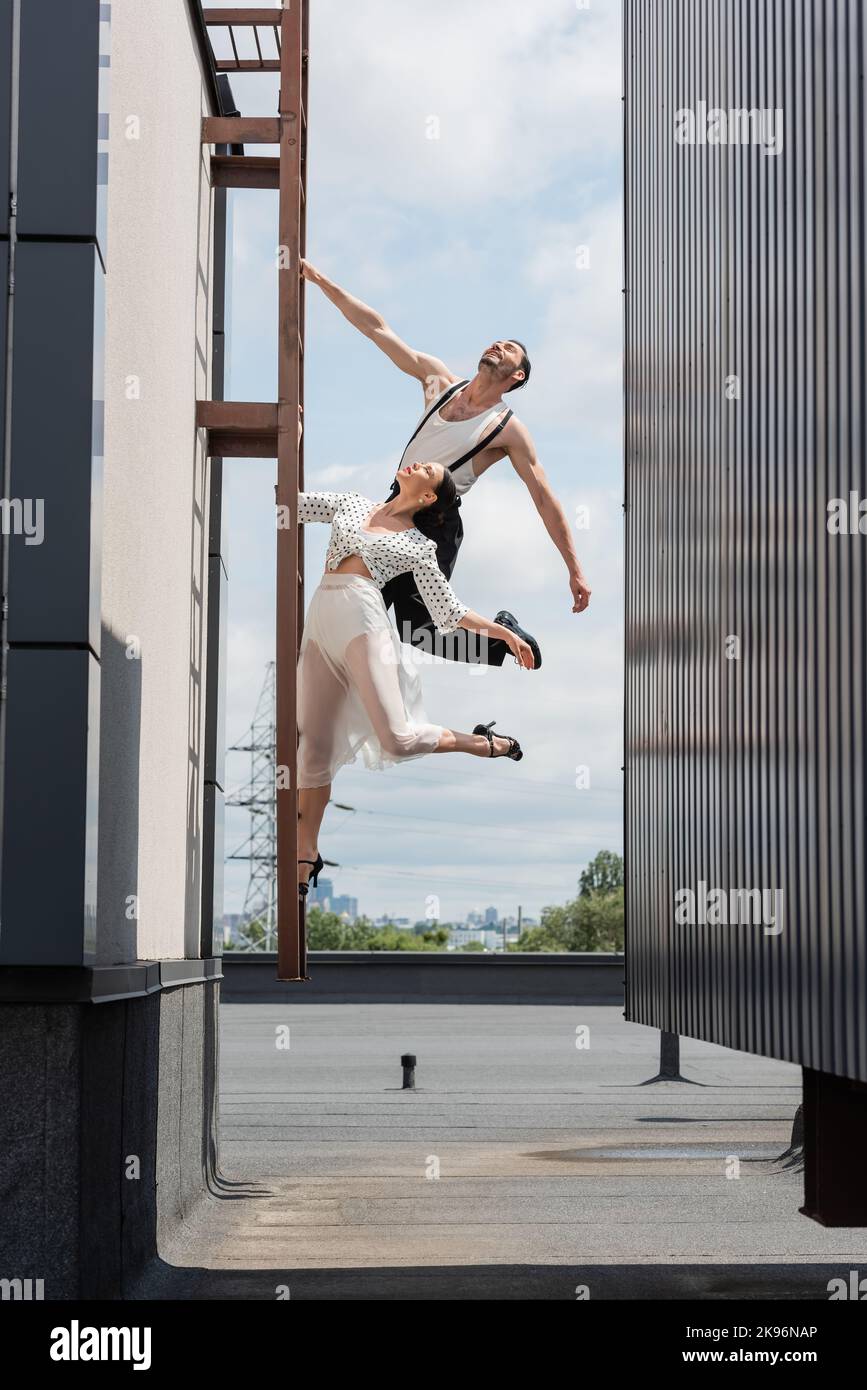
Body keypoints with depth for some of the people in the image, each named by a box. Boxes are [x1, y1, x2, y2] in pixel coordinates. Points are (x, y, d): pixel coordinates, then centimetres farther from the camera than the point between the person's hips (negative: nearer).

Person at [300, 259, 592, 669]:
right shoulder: (440, 381, 8)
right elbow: (377, 329, 7)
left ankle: (502, 638, 11)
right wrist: (322, 281, 3)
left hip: (435, 527, -6)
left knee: (418, 635, -12)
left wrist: (575, 570, -9)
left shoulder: (509, 430, -5)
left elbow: (546, 500, -5)